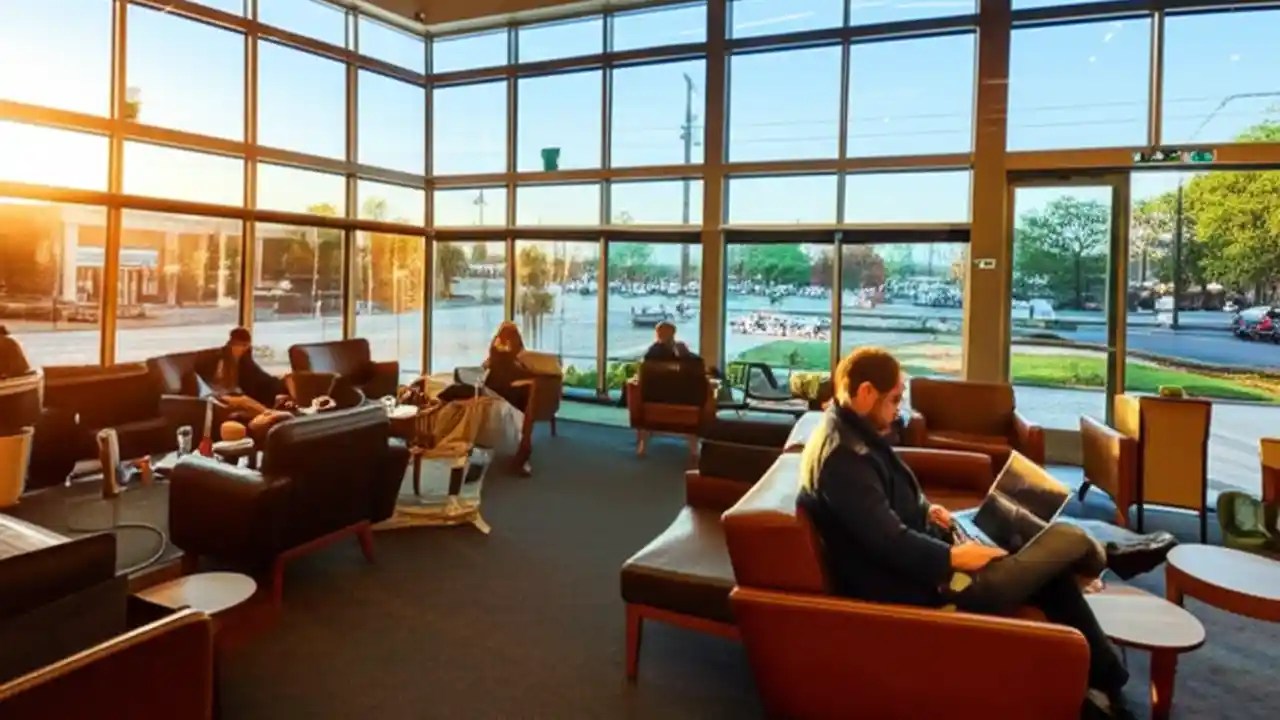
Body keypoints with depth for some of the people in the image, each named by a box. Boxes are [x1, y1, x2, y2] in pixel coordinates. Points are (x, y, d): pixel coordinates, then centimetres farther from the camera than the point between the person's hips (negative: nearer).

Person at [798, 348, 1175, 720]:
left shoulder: (846, 434, 6)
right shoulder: (844, 456, -27)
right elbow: (890, 543, -28)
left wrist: (924, 509, 8)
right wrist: (955, 556, -16)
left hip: (922, 566, 10)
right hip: (922, 590, -10)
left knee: (1057, 577, 13)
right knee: (1069, 540, -4)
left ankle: (1103, 685, 28)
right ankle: (1108, 559, 31)